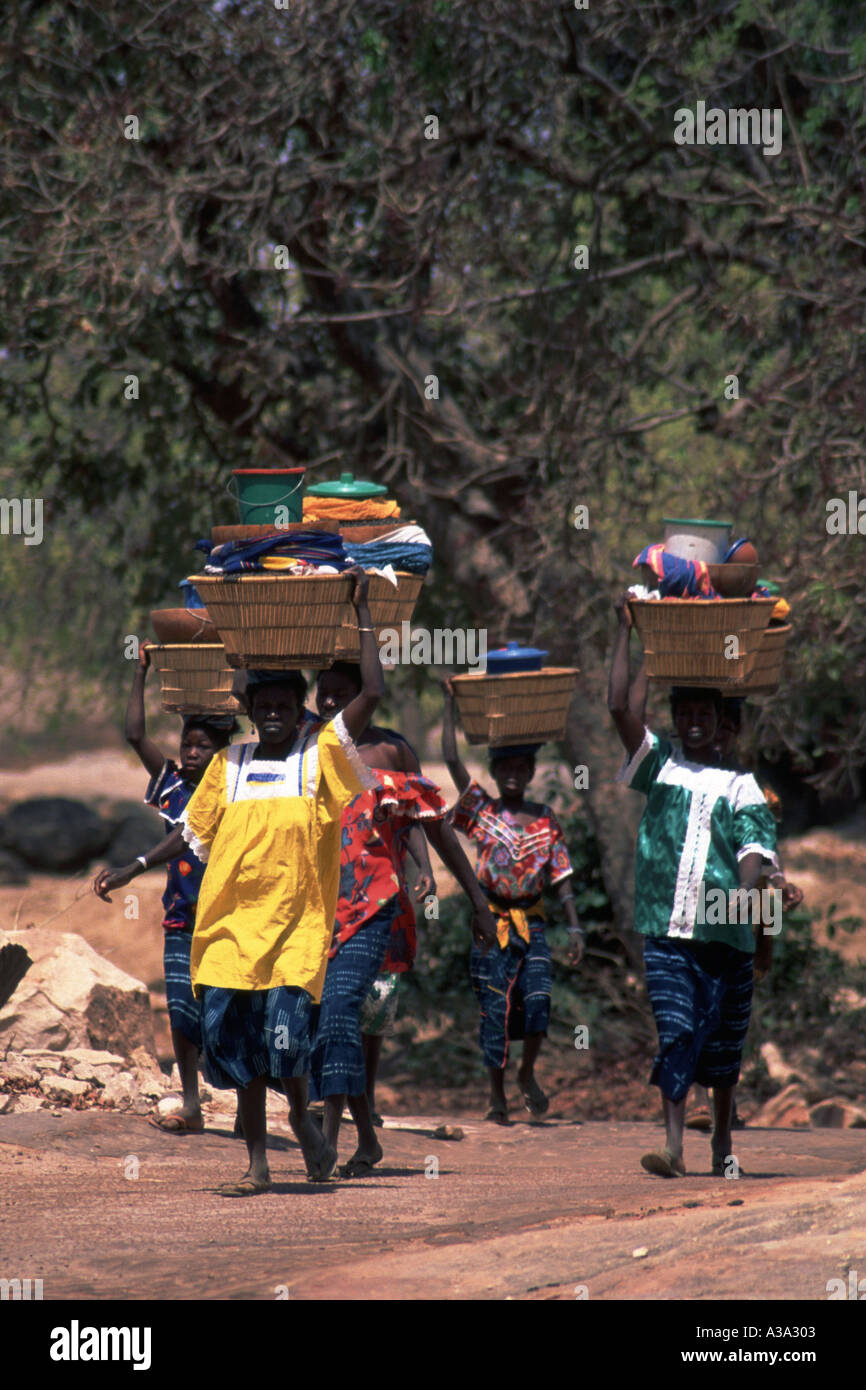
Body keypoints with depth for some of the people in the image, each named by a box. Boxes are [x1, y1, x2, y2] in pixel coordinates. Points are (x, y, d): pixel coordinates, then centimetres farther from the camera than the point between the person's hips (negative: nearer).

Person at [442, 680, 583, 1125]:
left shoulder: (545, 820, 7)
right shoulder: (482, 812, 2)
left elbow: (561, 876, 9)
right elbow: (452, 760, -5)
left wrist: (574, 927, 3)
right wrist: (450, 706, -6)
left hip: (531, 924, 1)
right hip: (491, 921, -1)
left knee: (538, 1000, -16)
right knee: (494, 1009, 0)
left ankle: (527, 1073, 8)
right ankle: (497, 1095, 11)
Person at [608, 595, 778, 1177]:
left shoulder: (740, 785, 9)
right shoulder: (660, 763, 11)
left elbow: (754, 849, -1)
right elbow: (620, 708, 2)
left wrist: (746, 894, -21)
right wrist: (625, 631, 1)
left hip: (725, 931, 1)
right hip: (667, 927, -1)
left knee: (723, 1042, 8)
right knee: (675, 1033, -12)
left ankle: (722, 1143, 25)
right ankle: (673, 1148, -19)